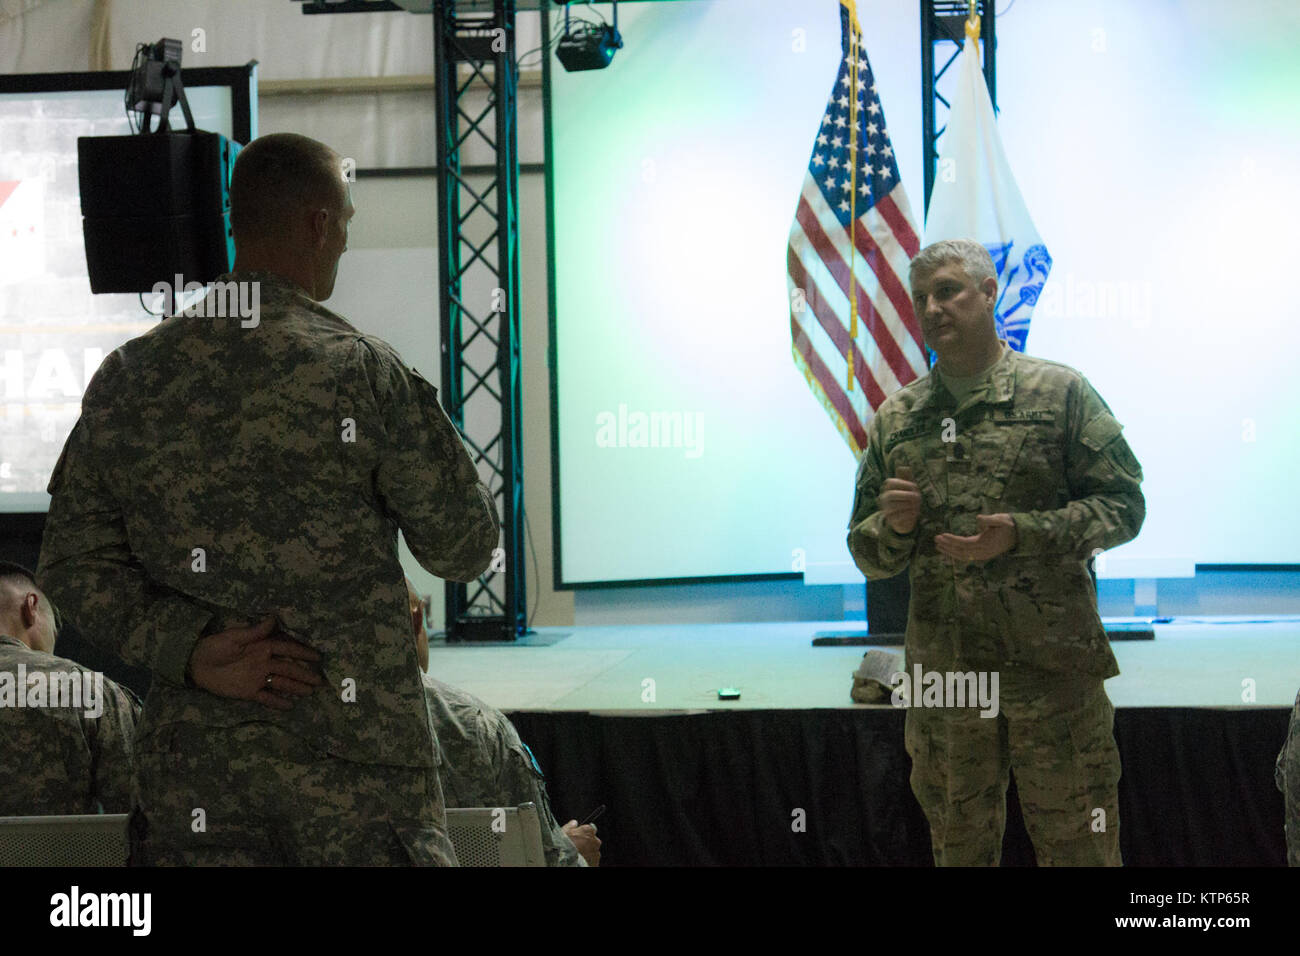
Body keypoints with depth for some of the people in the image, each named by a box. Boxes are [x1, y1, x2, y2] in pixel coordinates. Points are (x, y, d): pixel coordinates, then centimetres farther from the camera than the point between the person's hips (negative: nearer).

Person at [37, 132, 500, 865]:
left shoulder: (127, 378, 3)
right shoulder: (362, 371, -10)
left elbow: (74, 567, 2)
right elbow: (466, 549, -2)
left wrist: (191, 649, -5)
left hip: (194, 758, 4)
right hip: (356, 767, -4)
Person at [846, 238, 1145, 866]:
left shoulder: (1059, 392, 1)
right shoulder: (894, 420, 11)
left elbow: (1123, 505, -3)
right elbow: (868, 555, 16)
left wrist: (1022, 532, -16)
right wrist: (894, 524, -8)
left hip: (1054, 663, -3)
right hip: (942, 671, 3)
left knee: (1078, 847, 1)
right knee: (958, 846, 12)